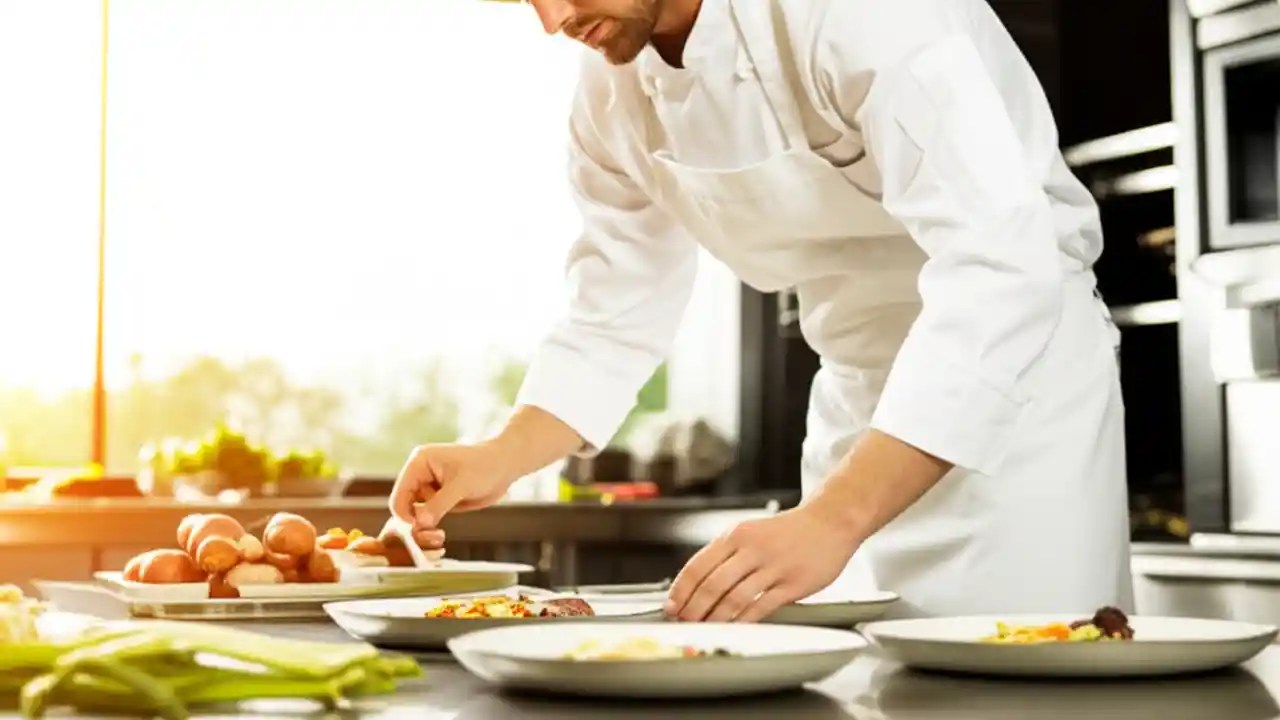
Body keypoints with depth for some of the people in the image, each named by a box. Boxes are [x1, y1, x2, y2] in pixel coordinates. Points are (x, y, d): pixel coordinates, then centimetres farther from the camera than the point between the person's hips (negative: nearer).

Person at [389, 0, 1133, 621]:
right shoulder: (612, 89, -5)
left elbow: (1001, 270, -36)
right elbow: (619, 315, 2)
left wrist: (831, 519, -44)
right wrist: (503, 457, -14)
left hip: (1025, 375, -6)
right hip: (861, 396, 6)